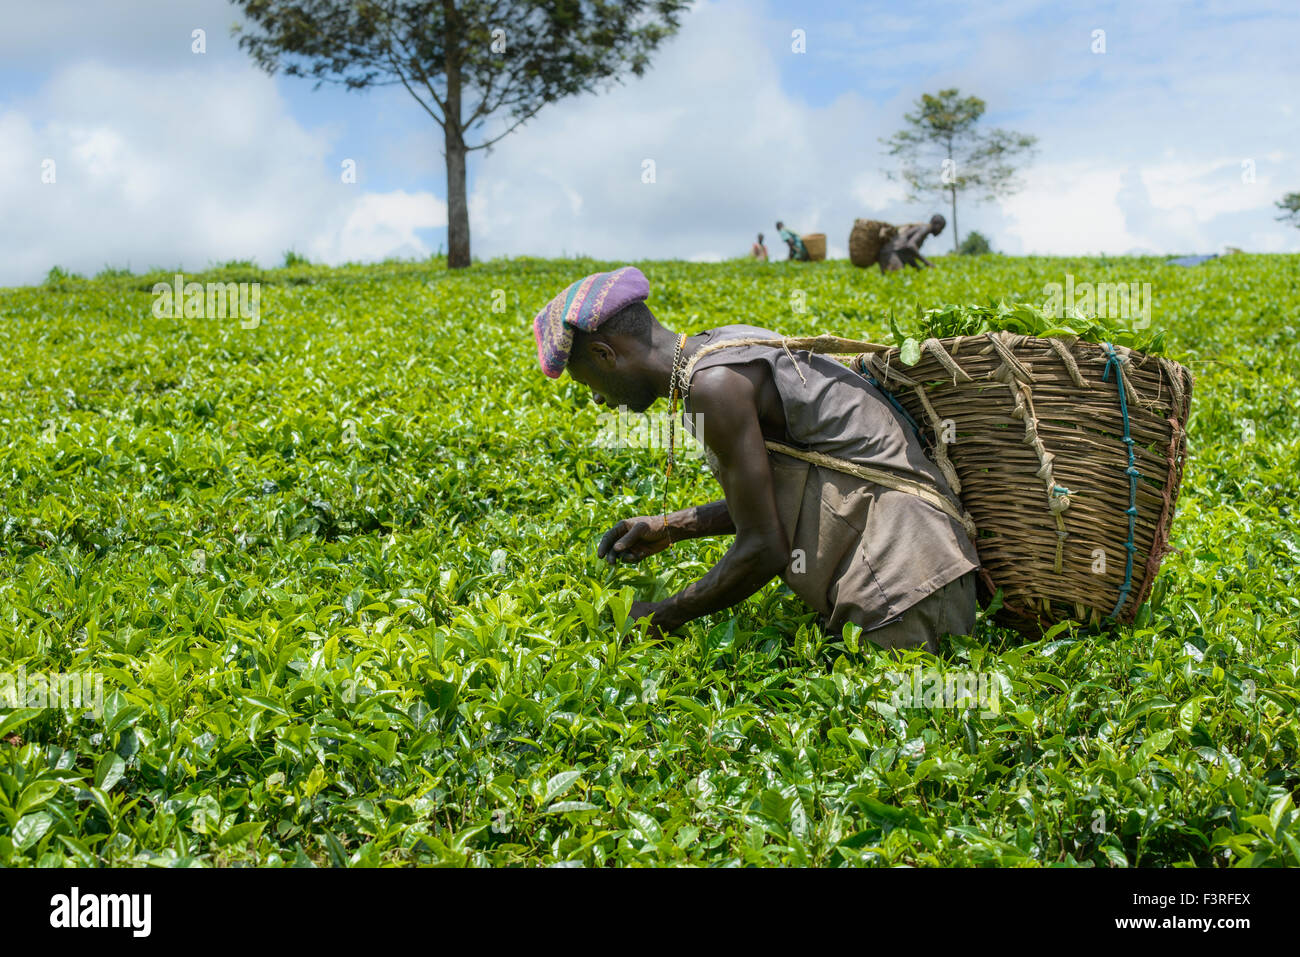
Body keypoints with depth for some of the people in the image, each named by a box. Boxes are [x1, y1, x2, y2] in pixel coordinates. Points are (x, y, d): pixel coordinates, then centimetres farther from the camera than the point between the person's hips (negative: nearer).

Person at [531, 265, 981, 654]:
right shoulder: (725, 345, 13)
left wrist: (664, 616, -3)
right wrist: (669, 528, 22)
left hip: (903, 583, -10)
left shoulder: (715, 385, -19)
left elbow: (764, 549, -17)